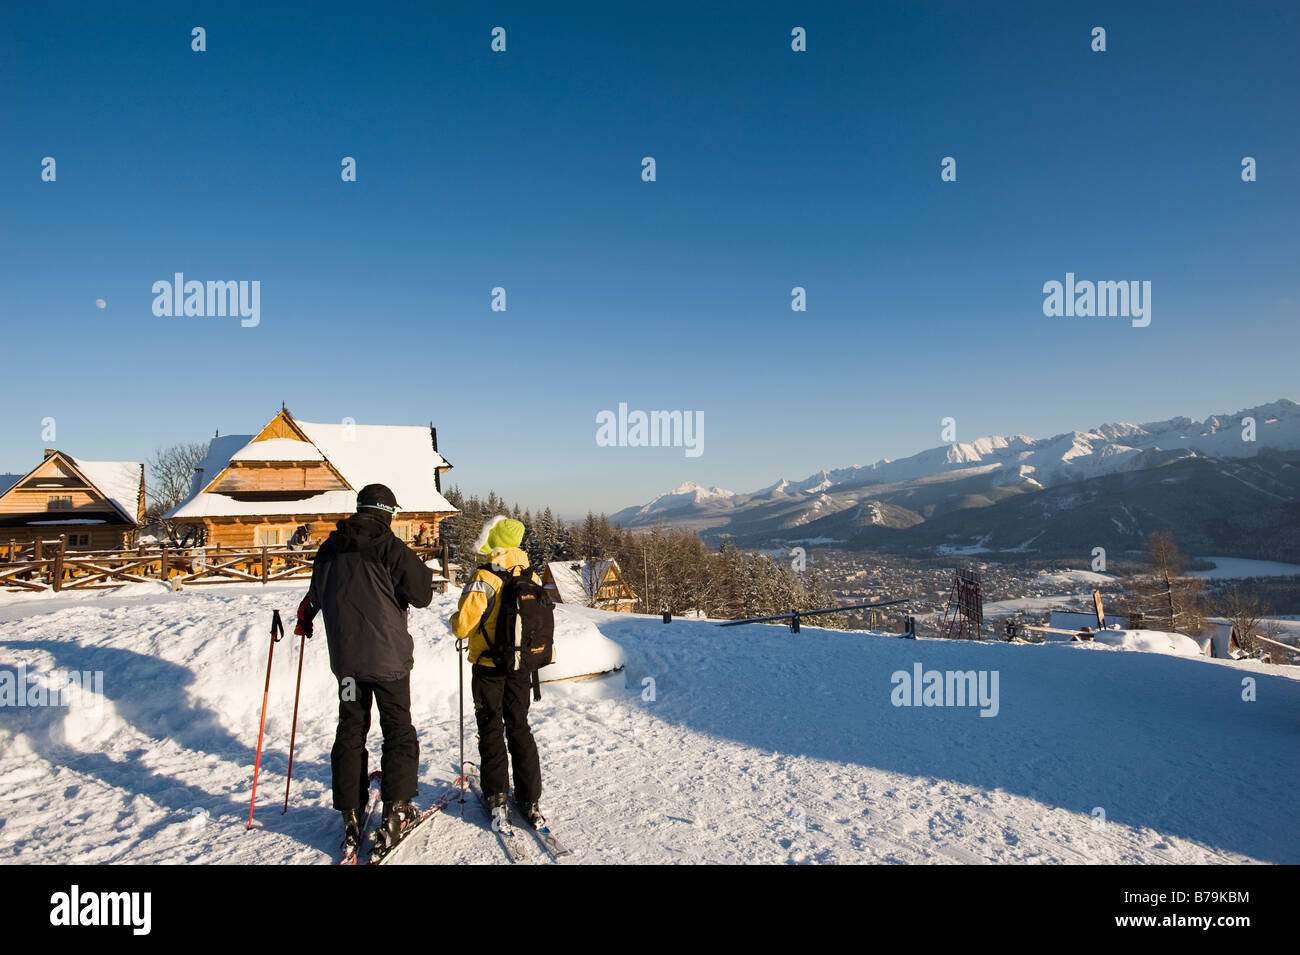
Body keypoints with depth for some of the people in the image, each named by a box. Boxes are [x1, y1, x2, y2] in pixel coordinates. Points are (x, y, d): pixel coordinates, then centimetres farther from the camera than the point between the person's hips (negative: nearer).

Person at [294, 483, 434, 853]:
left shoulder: (330, 547, 3)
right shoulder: (391, 548, -12)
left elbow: (317, 592, 15)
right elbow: (421, 595, -12)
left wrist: (305, 617, 35)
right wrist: (423, 571, 8)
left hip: (345, 656, 5)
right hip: (387, 656, -4)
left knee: (350, 731, 14)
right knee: (398, 731, 7)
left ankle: (351, 815, 17)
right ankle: (395, 811, 4)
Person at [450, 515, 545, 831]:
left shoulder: (484, 580, -19)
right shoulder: (531, 578, -2)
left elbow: (463, 626, -20)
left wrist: (455, 620, 2)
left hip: (489, 666, -4)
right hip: (522, 666, 5)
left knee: (491, 729, 10)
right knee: (519, 727, 14)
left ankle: (496, 797, 15)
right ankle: (530, 800, 15)